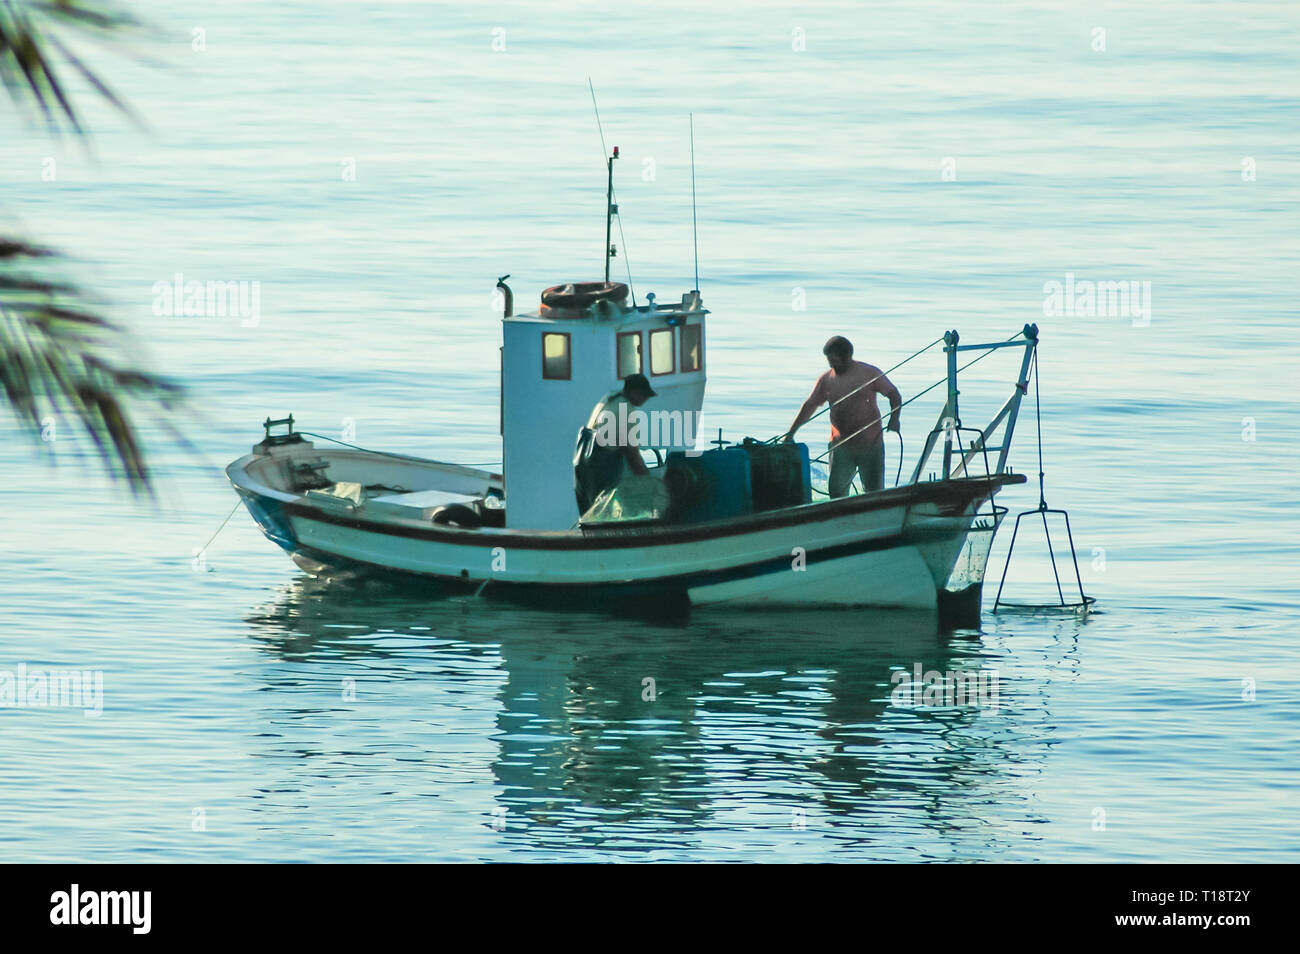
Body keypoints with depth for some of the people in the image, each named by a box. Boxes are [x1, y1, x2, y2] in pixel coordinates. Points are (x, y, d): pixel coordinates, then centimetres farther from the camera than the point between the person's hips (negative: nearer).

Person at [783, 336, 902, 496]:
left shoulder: (870, 373, -3)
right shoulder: (826, 380, 5)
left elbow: (894, 395, 2)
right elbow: (809, 406, 10)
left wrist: (894, 419, -14)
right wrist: (791, 433, 5)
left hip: (870, 443, -2)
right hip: (841, 445, 2)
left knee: (874, 492, 2)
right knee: (836, 490, -8)